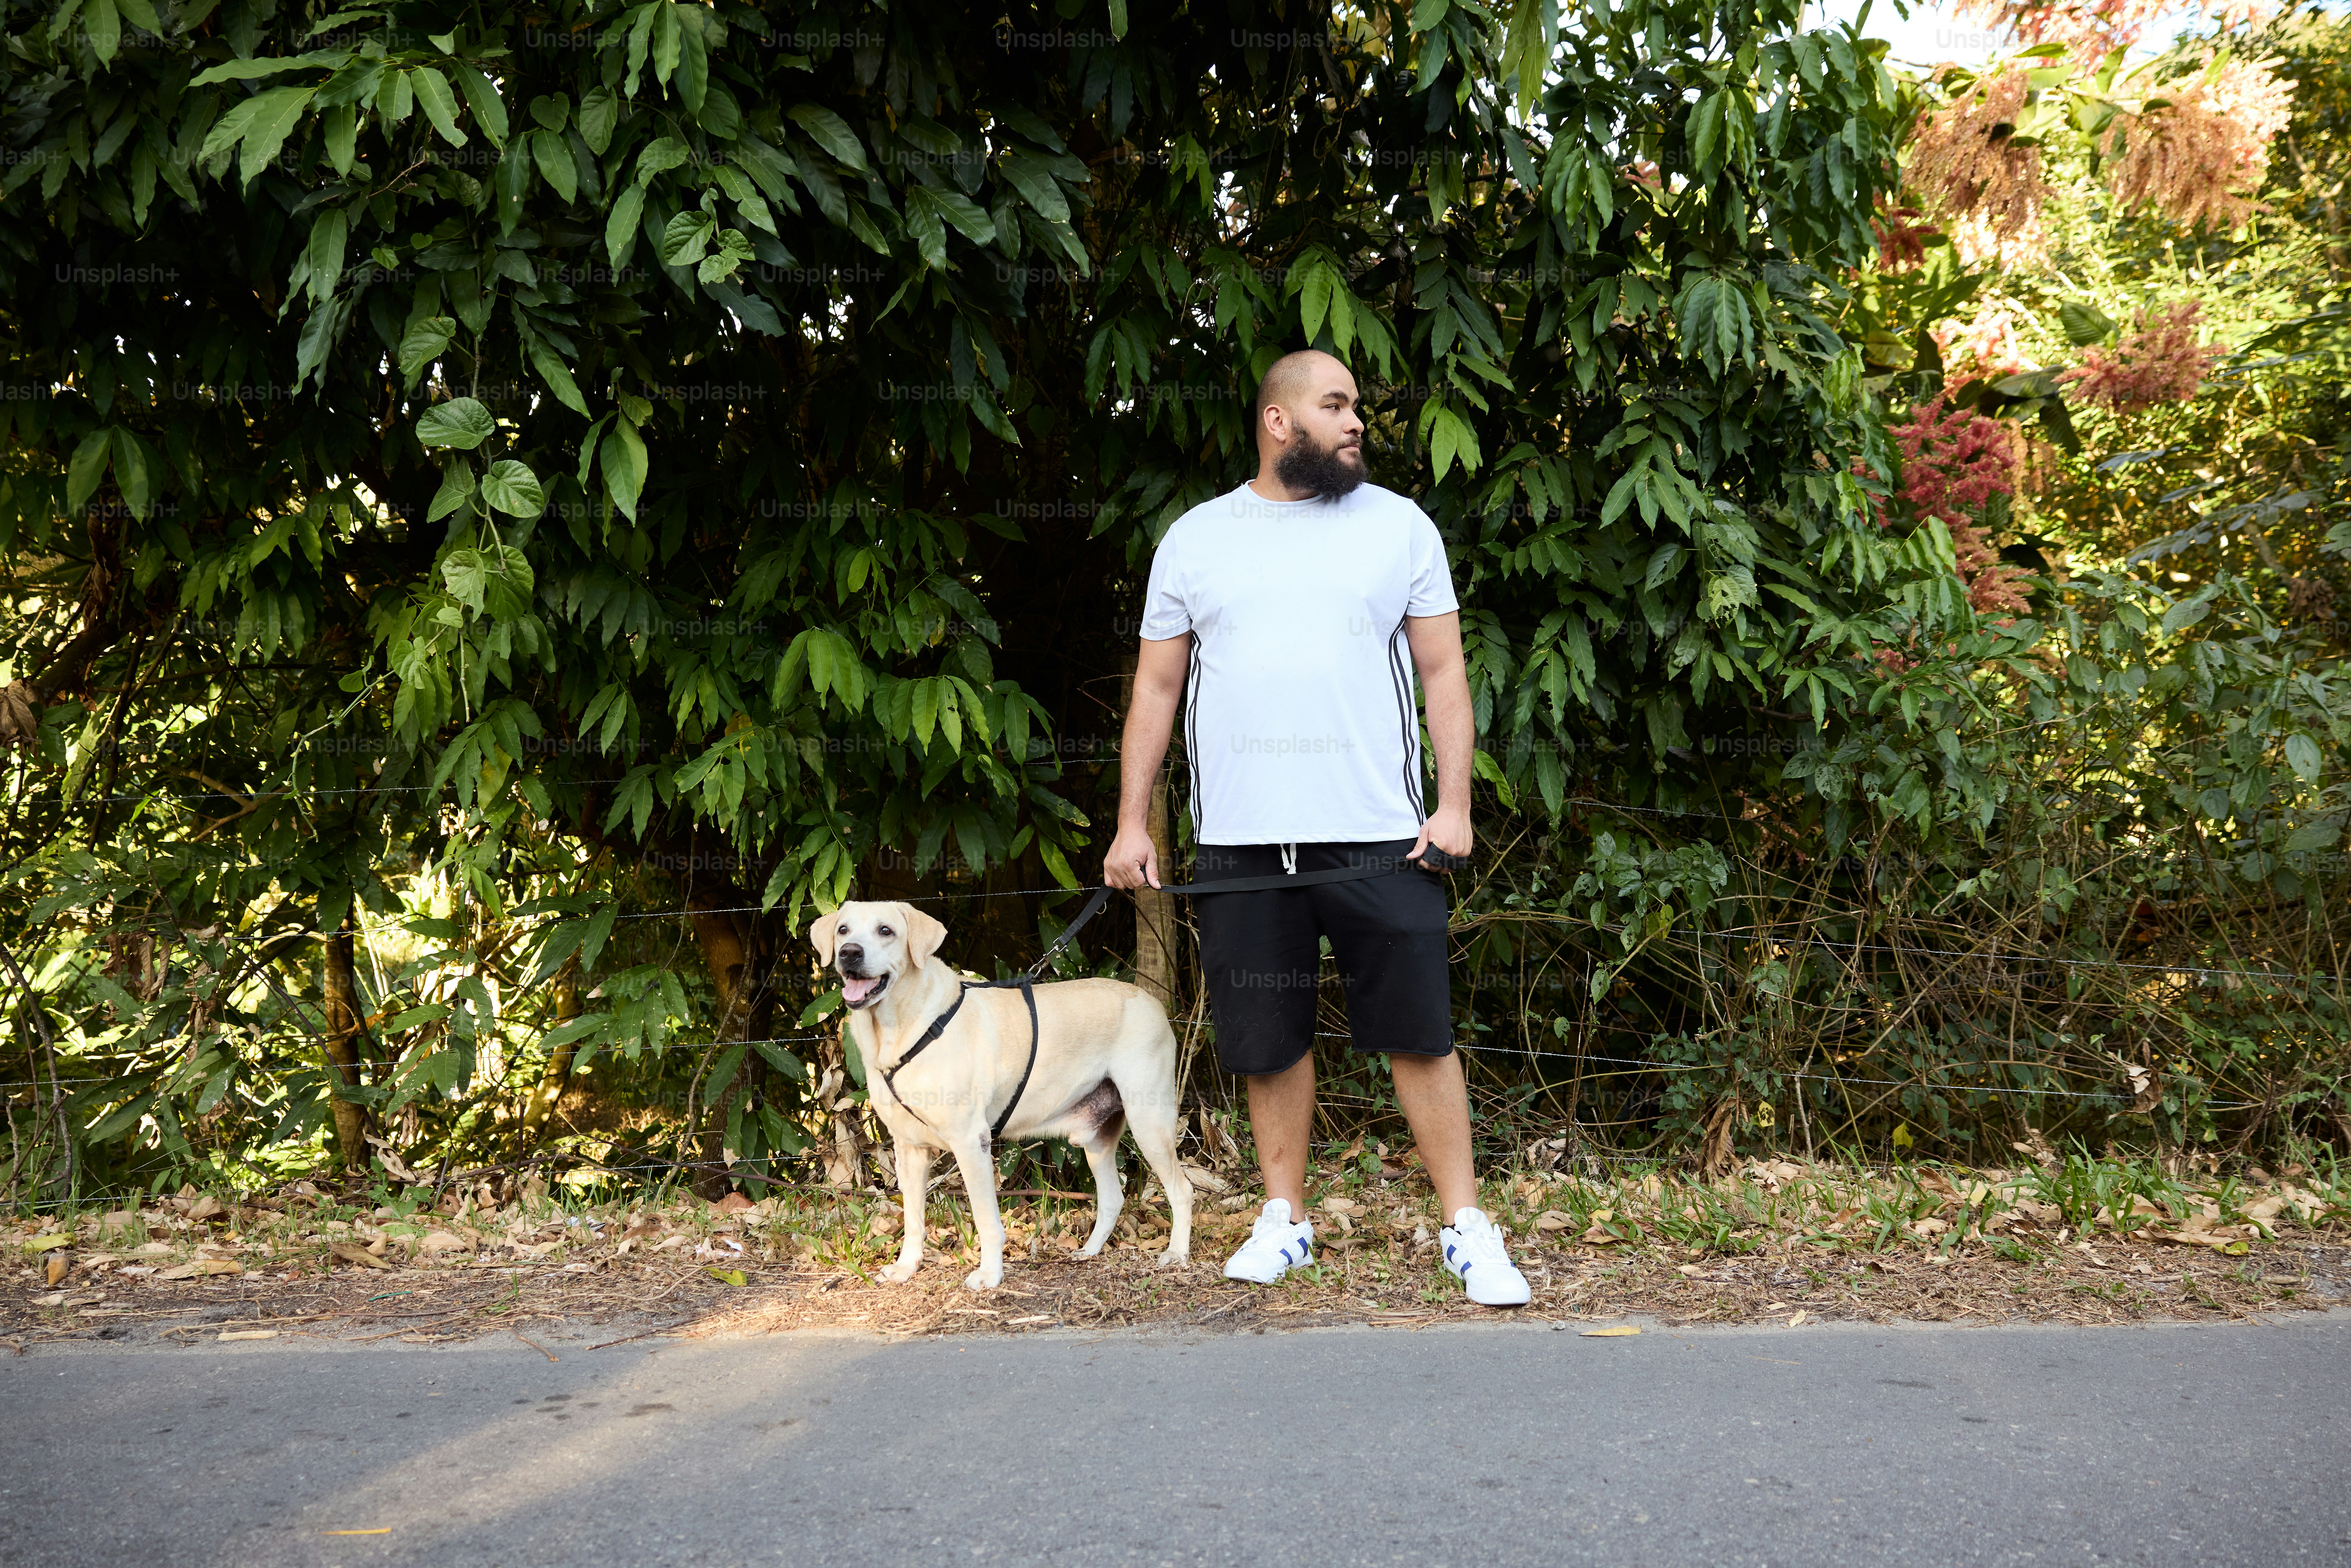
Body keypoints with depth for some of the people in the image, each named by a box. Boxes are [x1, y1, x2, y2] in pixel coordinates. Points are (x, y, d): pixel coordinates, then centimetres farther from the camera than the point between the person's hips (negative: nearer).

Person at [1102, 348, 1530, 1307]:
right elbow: (1156, 688, 11)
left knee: (1420, 1033, -1)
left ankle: (1466, 1227, 7)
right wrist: (1133, 822, 4)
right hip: (1240, 840, 1)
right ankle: (1285, 1220, 22)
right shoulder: (1194, 539, 10)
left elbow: (1444, 671, 6)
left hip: (1377, 833, -1)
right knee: (1270, 1040, 8)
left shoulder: (1399, 526, 8)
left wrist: (1455, 803, -4)